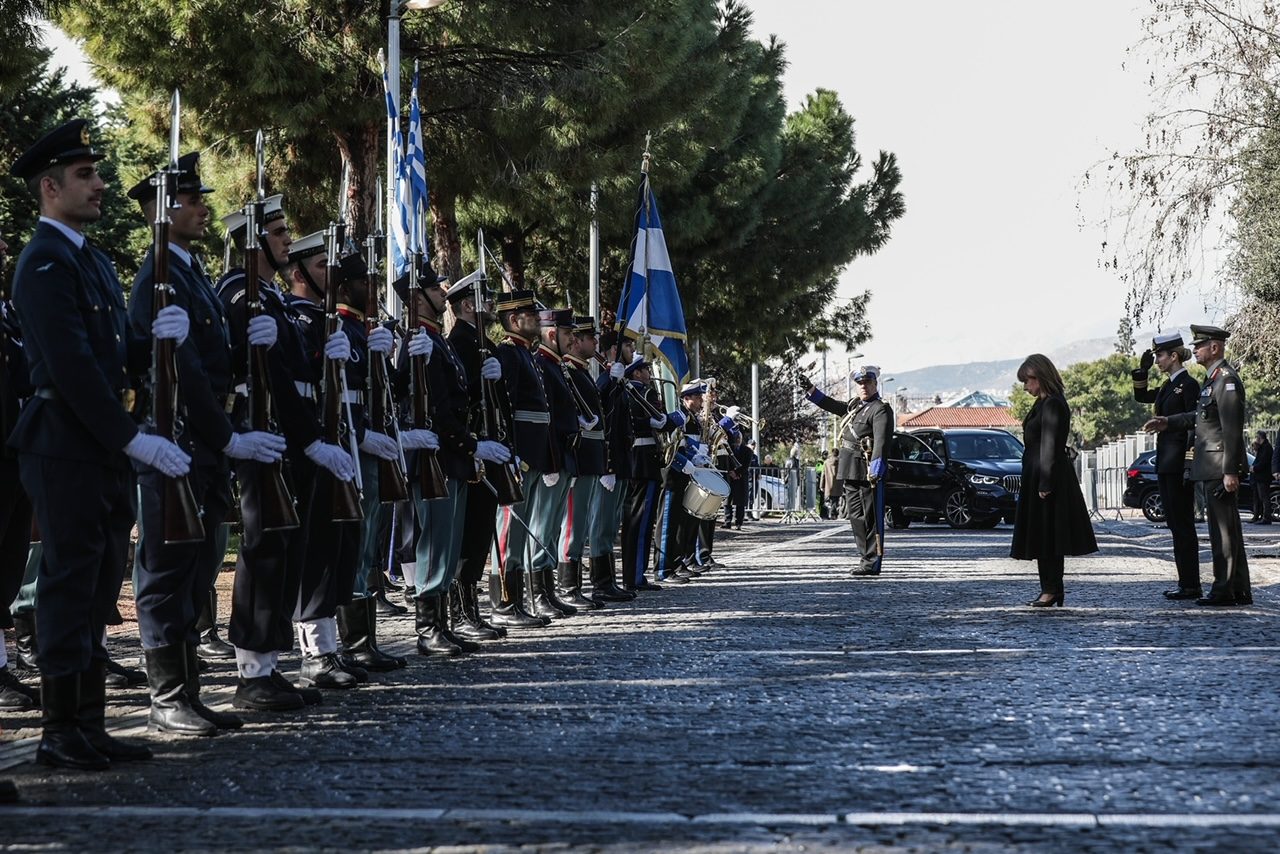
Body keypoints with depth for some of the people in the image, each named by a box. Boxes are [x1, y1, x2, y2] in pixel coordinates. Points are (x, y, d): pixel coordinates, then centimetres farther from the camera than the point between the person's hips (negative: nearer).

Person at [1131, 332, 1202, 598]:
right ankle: (1186, 582, 16)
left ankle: (1190, 585, -3)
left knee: (1182, 523, -6)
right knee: (1175, 523, 11)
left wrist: (1189, 465, -20)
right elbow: (1141, 396, 29)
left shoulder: (1189, 385, -12)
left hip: (1179, 464, -9)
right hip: (1165, 463, 9)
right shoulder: (1168, 387, 15)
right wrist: (1142, 370, 13)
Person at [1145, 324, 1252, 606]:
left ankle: (1224, 590, -2)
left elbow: (1232, 429, -20)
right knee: (1229, 530, 12)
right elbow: (1201, 417, 26)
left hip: (1221, 467, -10)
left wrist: (1230, 472, -22)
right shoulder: (1214, 379, 16)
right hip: (1214, 468, 10)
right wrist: (1168, 422, 22)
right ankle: (1240, 591, 17)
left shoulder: (1227, 380, -16)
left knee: (1224, 530, -6)